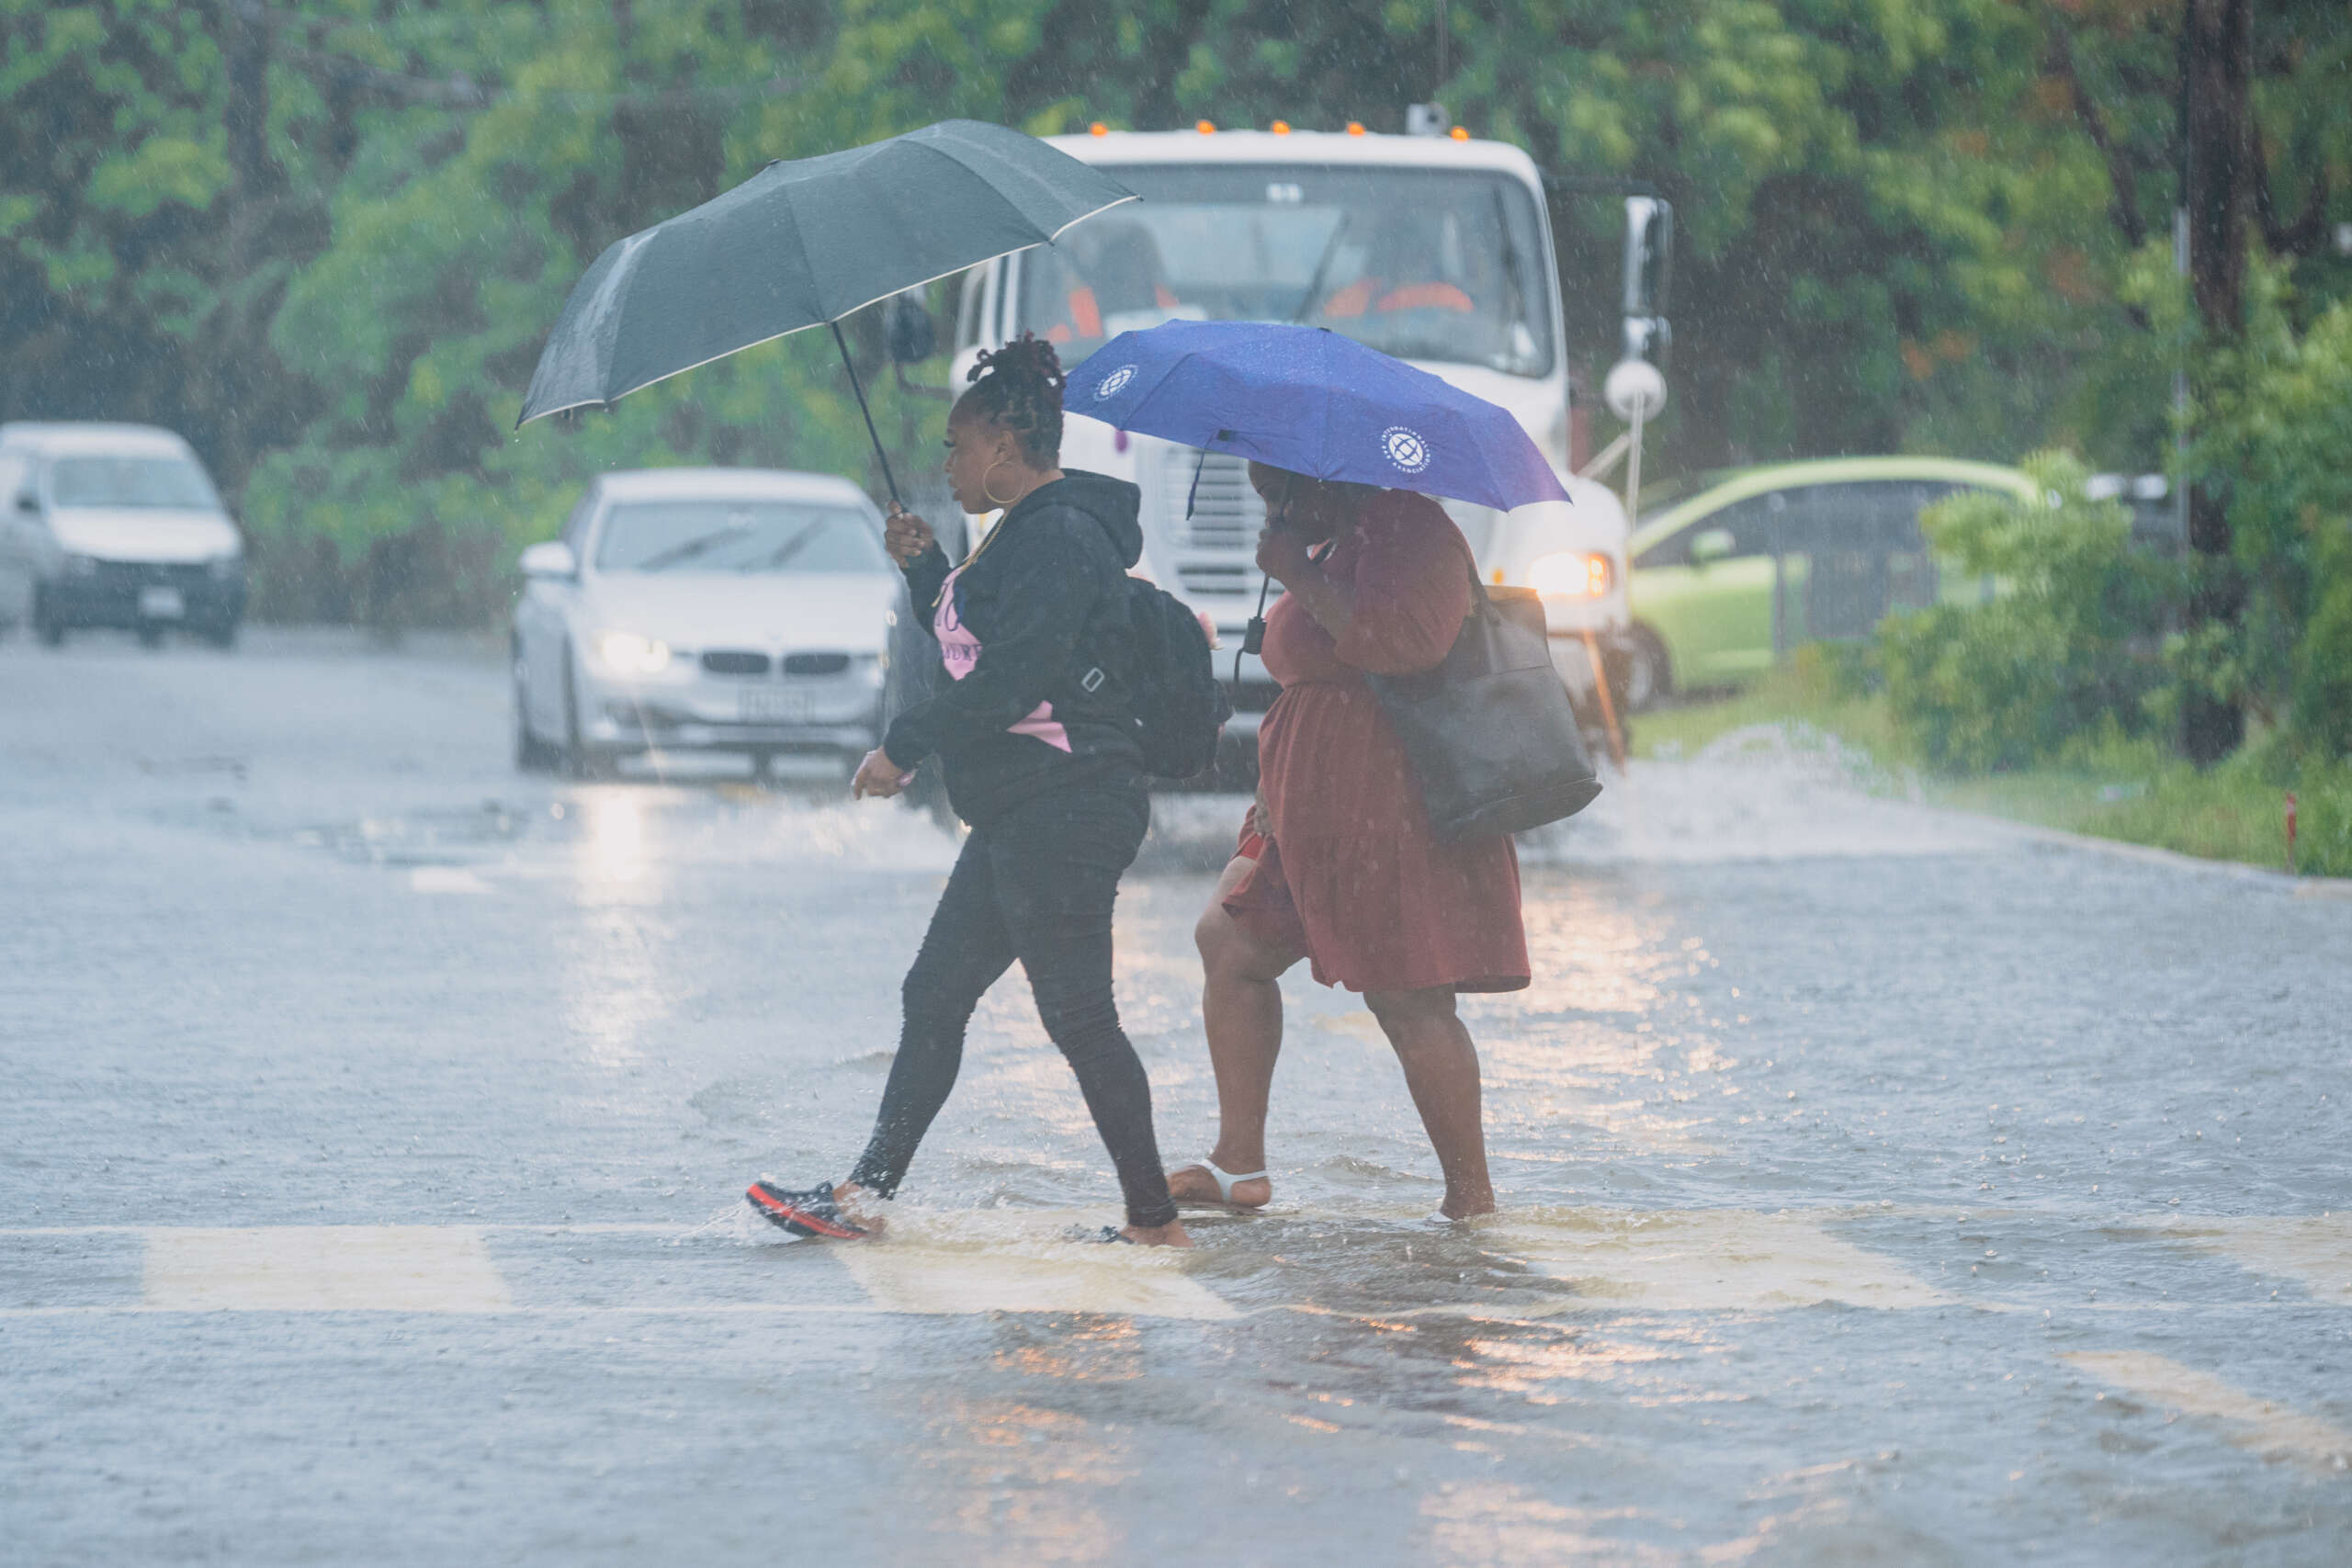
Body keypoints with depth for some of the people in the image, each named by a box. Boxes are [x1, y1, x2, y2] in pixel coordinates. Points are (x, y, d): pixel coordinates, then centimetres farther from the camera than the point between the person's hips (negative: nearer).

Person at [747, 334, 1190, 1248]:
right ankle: (865, 1195, 12)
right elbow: (973, 651, 26)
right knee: (934, 996, 10)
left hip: (1066, 810, -11)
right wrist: (926, 569, 14)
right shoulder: (1025, 535, 18)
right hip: (1018, 814, 11)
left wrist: (906, 746, -17)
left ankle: (1154, 1222, -4)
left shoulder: (1064, 537, -15)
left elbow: (1012, 681, -22)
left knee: (1077, 1016, -8)